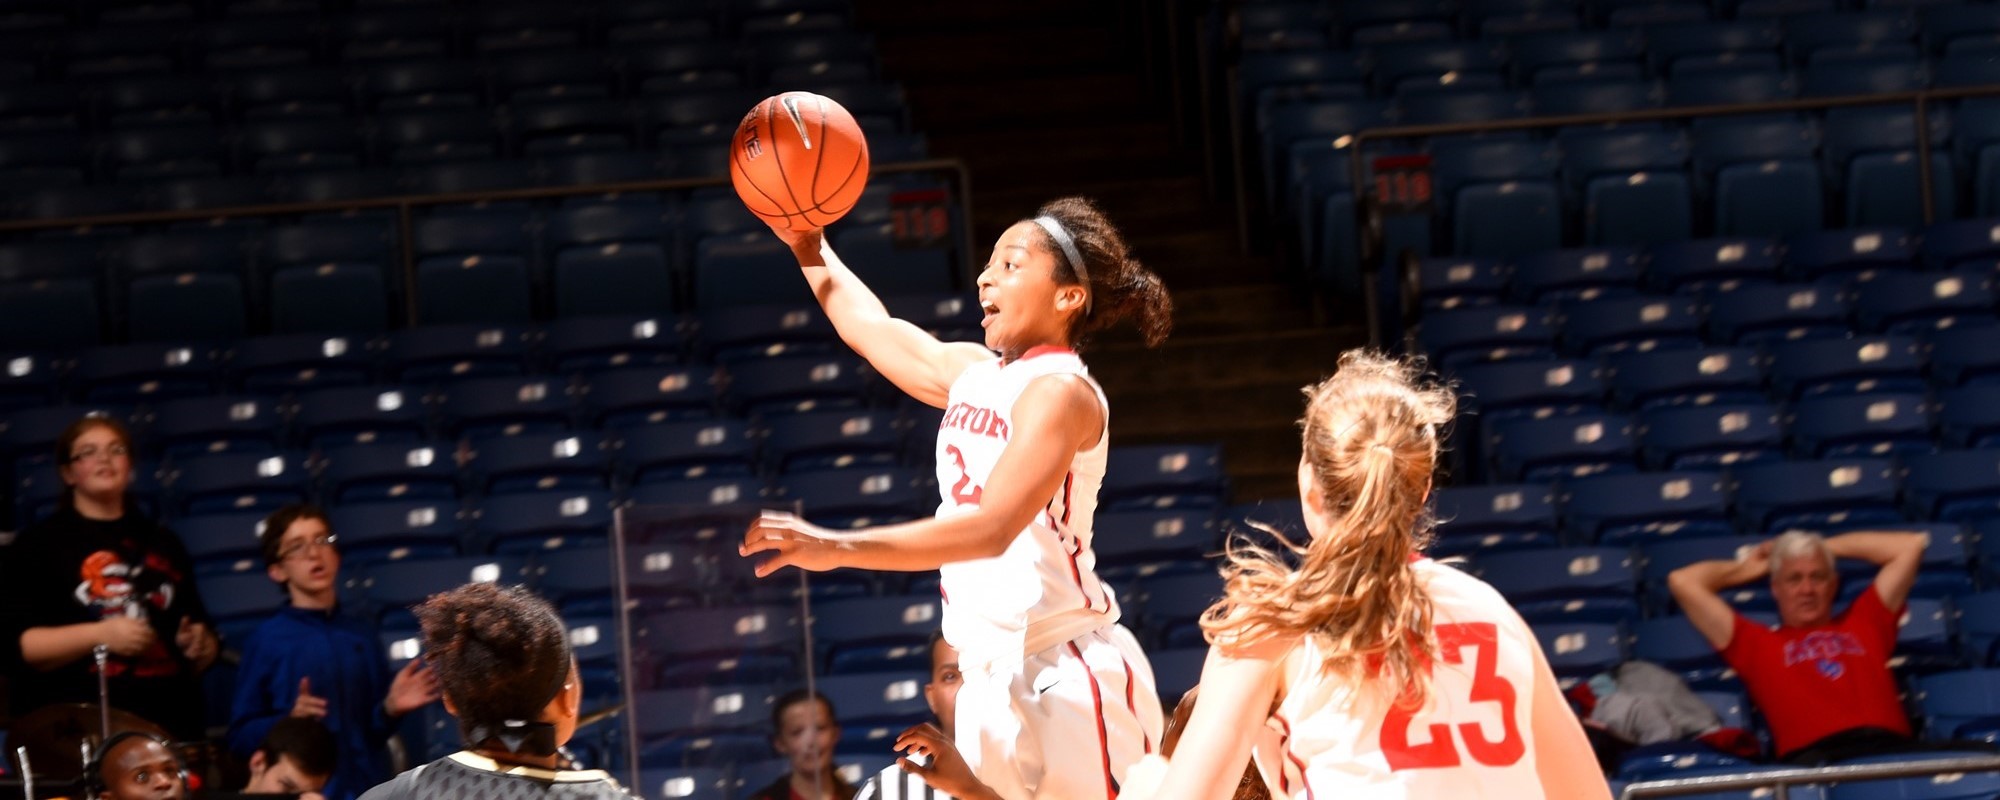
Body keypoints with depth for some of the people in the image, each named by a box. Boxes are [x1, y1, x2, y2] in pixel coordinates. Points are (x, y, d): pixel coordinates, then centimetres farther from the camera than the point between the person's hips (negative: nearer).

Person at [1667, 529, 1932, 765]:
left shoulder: (1864, 622, 34)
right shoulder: (1756, 642, 28)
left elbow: (1911, 544, 39)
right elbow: (1682, 582, 27)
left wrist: (1831, 546, 45)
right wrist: (1746, 568, 45)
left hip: (1890, 749, 2)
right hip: (1812, 759, -2)